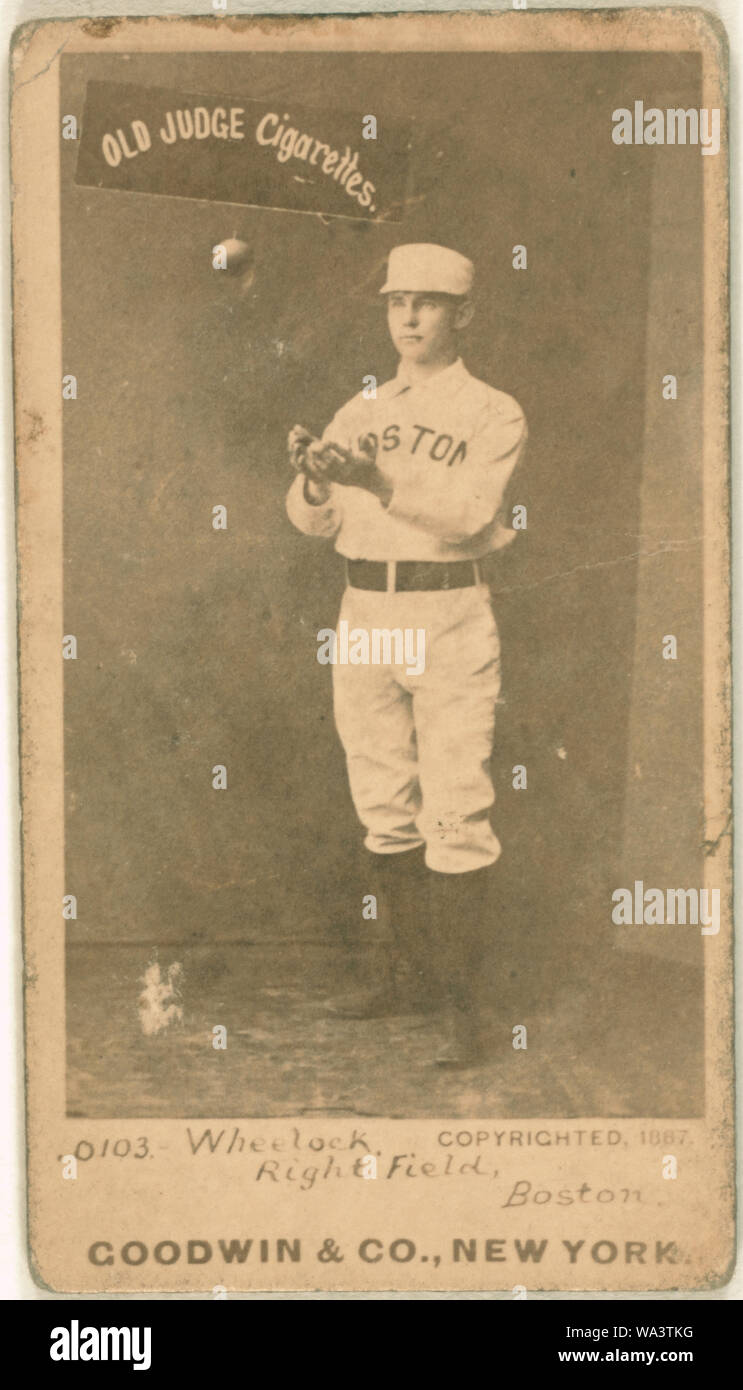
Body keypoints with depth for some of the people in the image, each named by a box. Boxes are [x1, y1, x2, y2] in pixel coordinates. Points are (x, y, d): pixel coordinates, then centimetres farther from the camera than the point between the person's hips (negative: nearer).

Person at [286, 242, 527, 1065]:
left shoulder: (493, 413, 1)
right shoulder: (361, 412, 15)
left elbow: (468, 511, -15)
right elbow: (313, 521, 7)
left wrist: (377, 479, -27)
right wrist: (314, 478, -15)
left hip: (450, 621, -5)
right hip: (364, 615, 5)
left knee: (455, 811, -9)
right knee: (384, 808, 11)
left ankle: (459, 997, -5)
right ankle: (409, 967, 24)